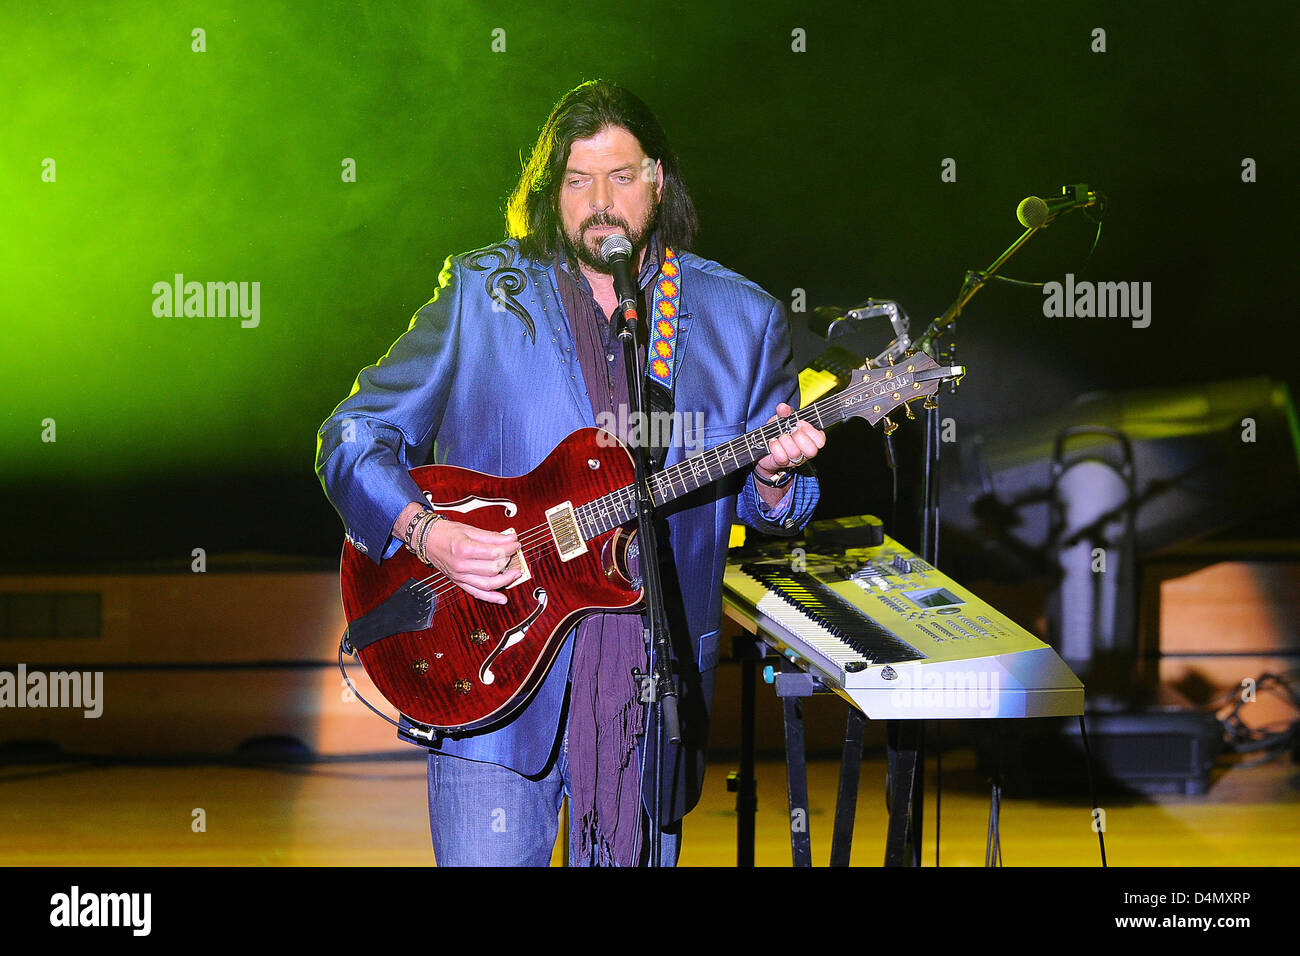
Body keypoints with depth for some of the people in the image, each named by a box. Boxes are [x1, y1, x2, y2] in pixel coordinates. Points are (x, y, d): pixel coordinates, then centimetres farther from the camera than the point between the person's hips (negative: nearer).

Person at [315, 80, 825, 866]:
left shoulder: (743, 319, 7)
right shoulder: (482, 293, 2)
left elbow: (765, 506, 13)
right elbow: (354, 434, 3)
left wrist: (772, 476, -11)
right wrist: (425, 531, -14)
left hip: (655, 687, 2)